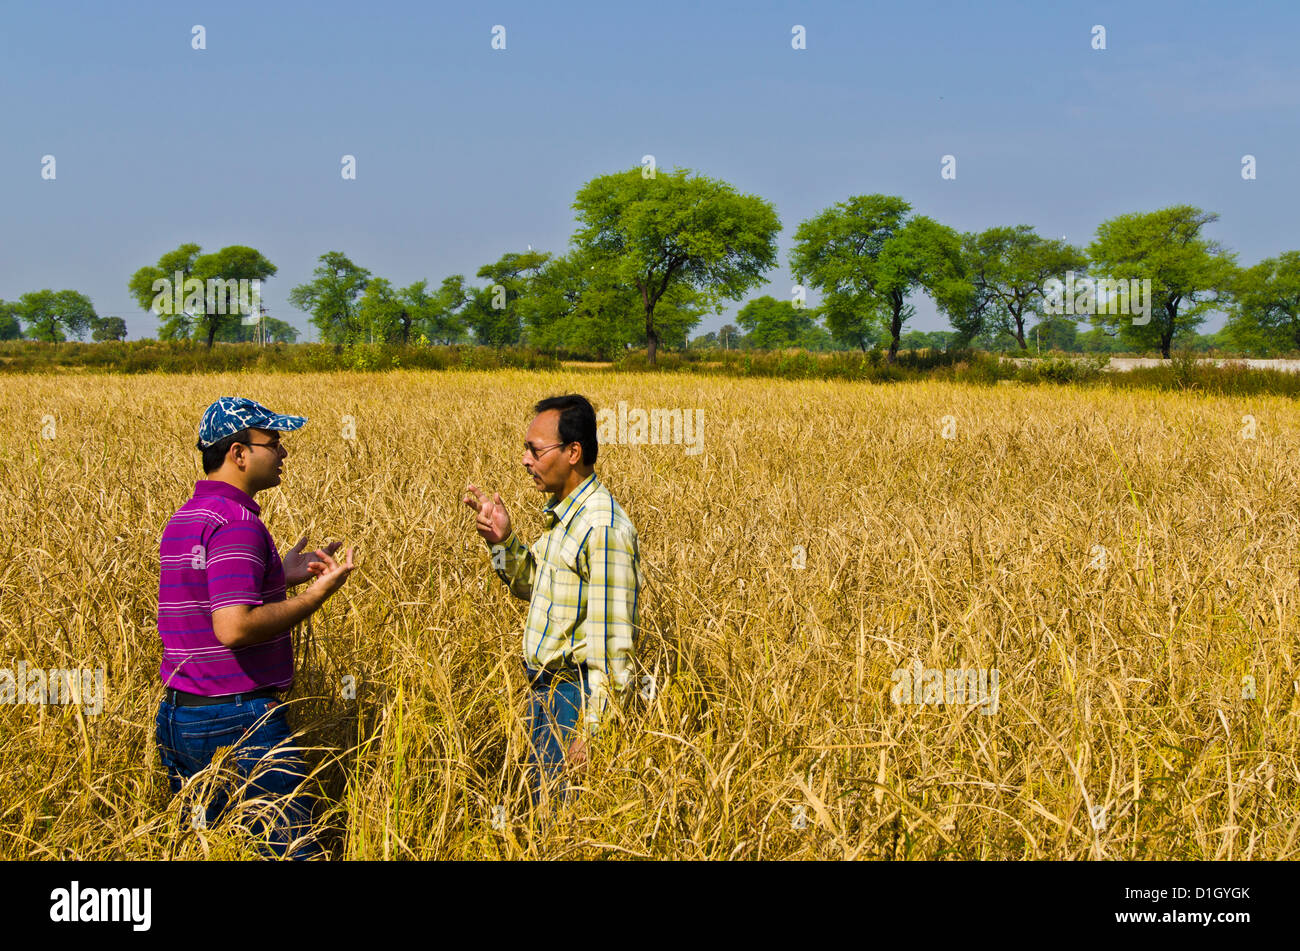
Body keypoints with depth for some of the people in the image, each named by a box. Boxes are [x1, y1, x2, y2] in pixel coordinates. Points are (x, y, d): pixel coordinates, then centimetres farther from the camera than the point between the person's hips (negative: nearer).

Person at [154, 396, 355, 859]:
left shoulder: (182, 520, 12)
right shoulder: (237, 522, -18)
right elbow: (234, 628, -26)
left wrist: (281, 575, 18)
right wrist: (316, 594, -18)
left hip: (176, 716, 9)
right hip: (237, 718, -9)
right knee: (294, 849, 0)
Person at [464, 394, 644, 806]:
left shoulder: (602, 528, -23)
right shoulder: (562, 514, 8)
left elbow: (611, 640, -24)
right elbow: (531, 587, 23)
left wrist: (591, 730, -25)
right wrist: (502, 539, 4)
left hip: (574, 694, -10)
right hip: (545, 689, 10)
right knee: (541, 801, 18)